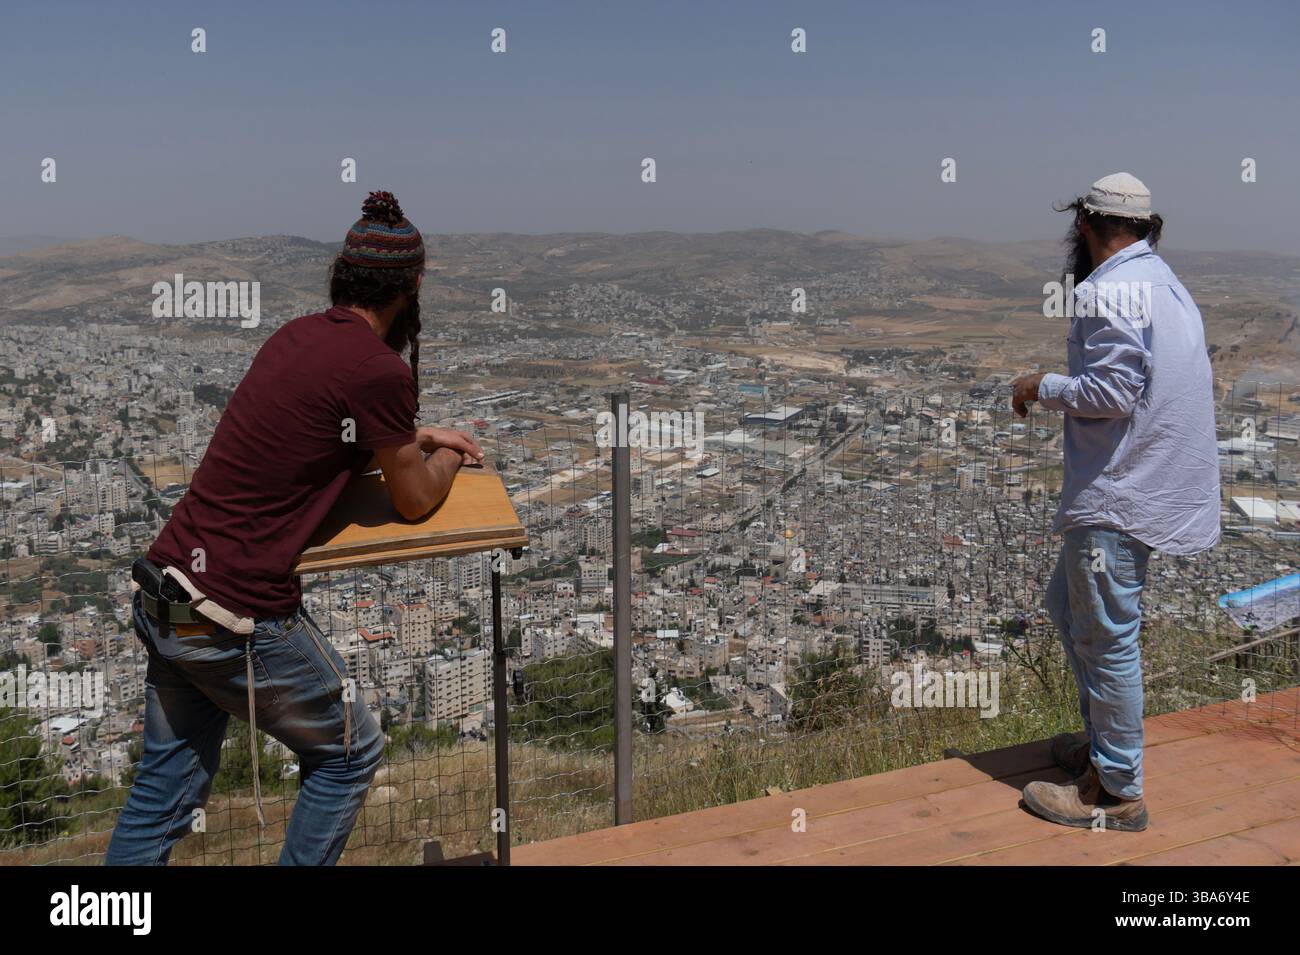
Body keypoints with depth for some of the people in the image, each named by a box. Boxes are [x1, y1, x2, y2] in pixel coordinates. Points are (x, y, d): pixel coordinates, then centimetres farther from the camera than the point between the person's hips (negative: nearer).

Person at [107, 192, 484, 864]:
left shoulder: (296, 335, 8)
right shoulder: (382, 371, -16)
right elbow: (415, 501, -2)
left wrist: (414, 441, 28)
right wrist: (446, 457, 18)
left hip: (161, 595, 8)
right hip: (242, 619, -8)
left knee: (165, 784, 21)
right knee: (349, 754, 16)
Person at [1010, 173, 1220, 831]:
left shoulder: (1109, 290, -16)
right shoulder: (1164, 282, 16)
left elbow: (1110, 391, -23)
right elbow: (1141, 385, 15)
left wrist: (1041, 389, -8)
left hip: (1119, 495, -11)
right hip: (1144, 484, 11)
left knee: (1106, 637, -1)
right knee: (1067, 605, 22)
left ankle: (1116, 794, 10)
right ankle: (1103, 739, 34)